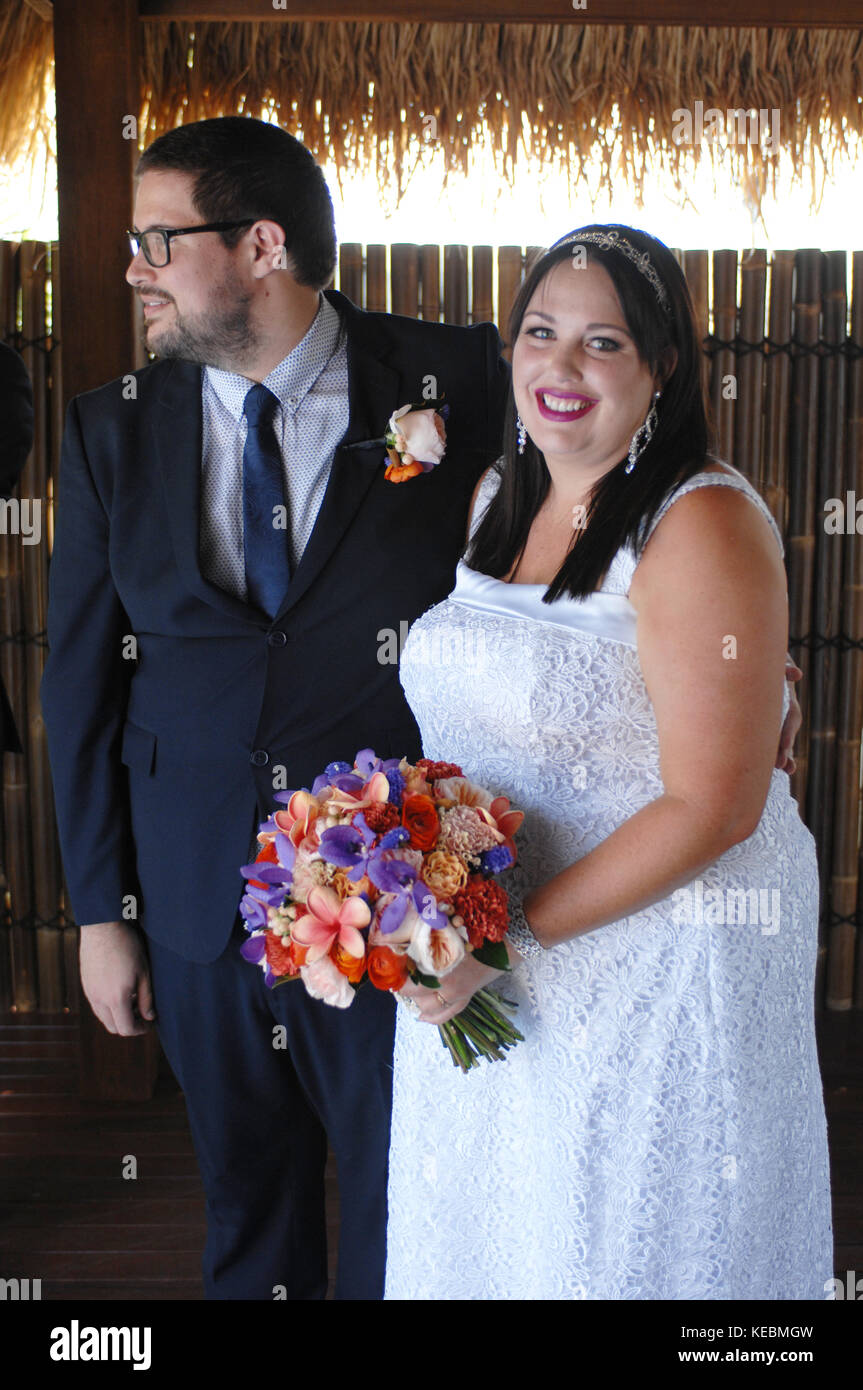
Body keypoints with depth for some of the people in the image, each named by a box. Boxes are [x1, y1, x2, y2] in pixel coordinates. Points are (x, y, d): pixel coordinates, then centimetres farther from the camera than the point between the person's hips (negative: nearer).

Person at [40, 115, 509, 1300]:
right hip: (196, 902, 2)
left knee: (404, 1215, 16)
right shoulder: (113, 431, 0)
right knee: (247, 1202, 20)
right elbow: (81, 681, 3)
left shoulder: (458, 381, -8)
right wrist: (100, 906, 3)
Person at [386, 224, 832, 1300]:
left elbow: (713, 807, -21)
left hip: (657, 954, -7)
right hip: (481, 966, 7)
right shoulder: (500, 495, 4)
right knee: (484, 1228, 23)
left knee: (622, 1236, 15)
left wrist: (513, 932, -20)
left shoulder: (703, 523, -19)